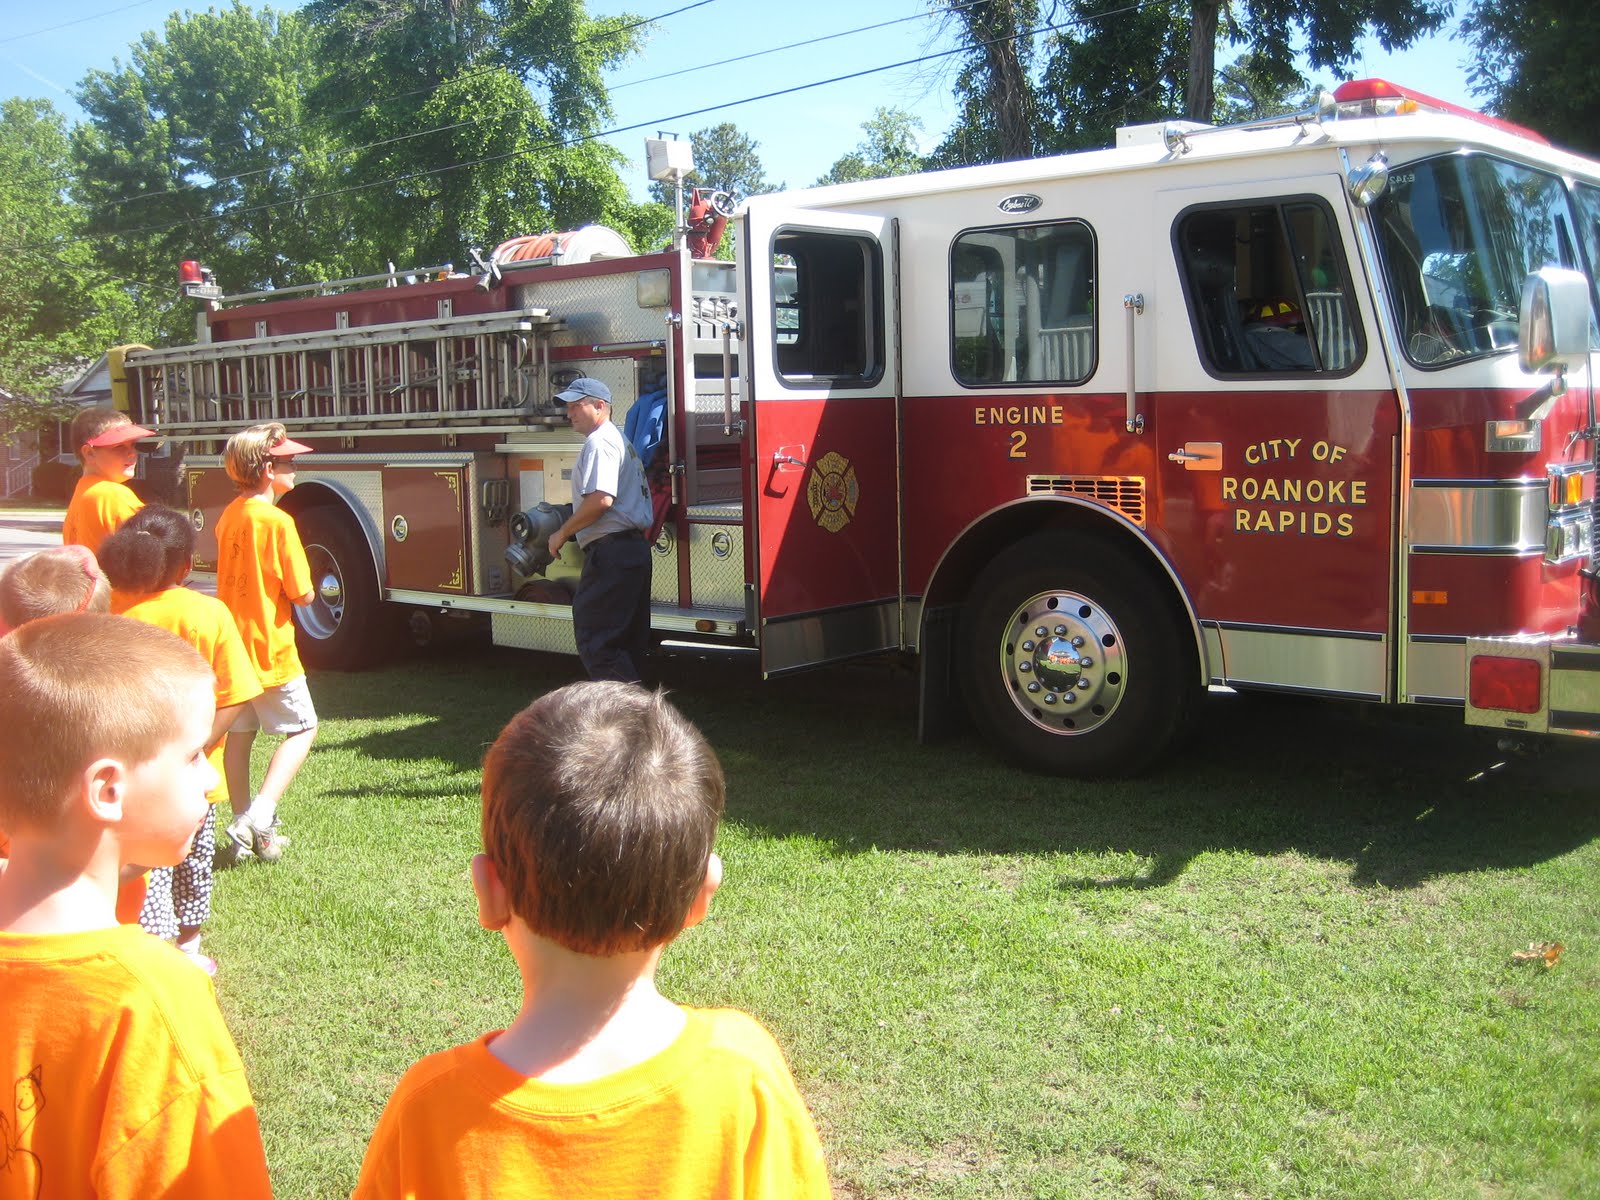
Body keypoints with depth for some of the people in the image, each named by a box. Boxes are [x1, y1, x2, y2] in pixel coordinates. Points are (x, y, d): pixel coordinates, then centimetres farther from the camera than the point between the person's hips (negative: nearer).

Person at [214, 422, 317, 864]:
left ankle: (244, 825, 21)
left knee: (238, 734, 13)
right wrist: (292, 589, 3)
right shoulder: (278, 521, -19)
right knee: (301, 728, 5)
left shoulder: (229, 516, 5)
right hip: (271, 648, -7)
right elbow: (302, 593, -16)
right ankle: (260, 816, -7)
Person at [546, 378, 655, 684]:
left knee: (594, 641, -9)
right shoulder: (619, 438, 22)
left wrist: (562, 533, -11)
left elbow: (600, 499, -22)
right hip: (635, 548, 11)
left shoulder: (600, 442, -11)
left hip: (611, 551, -11)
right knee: (627, 643, 13)